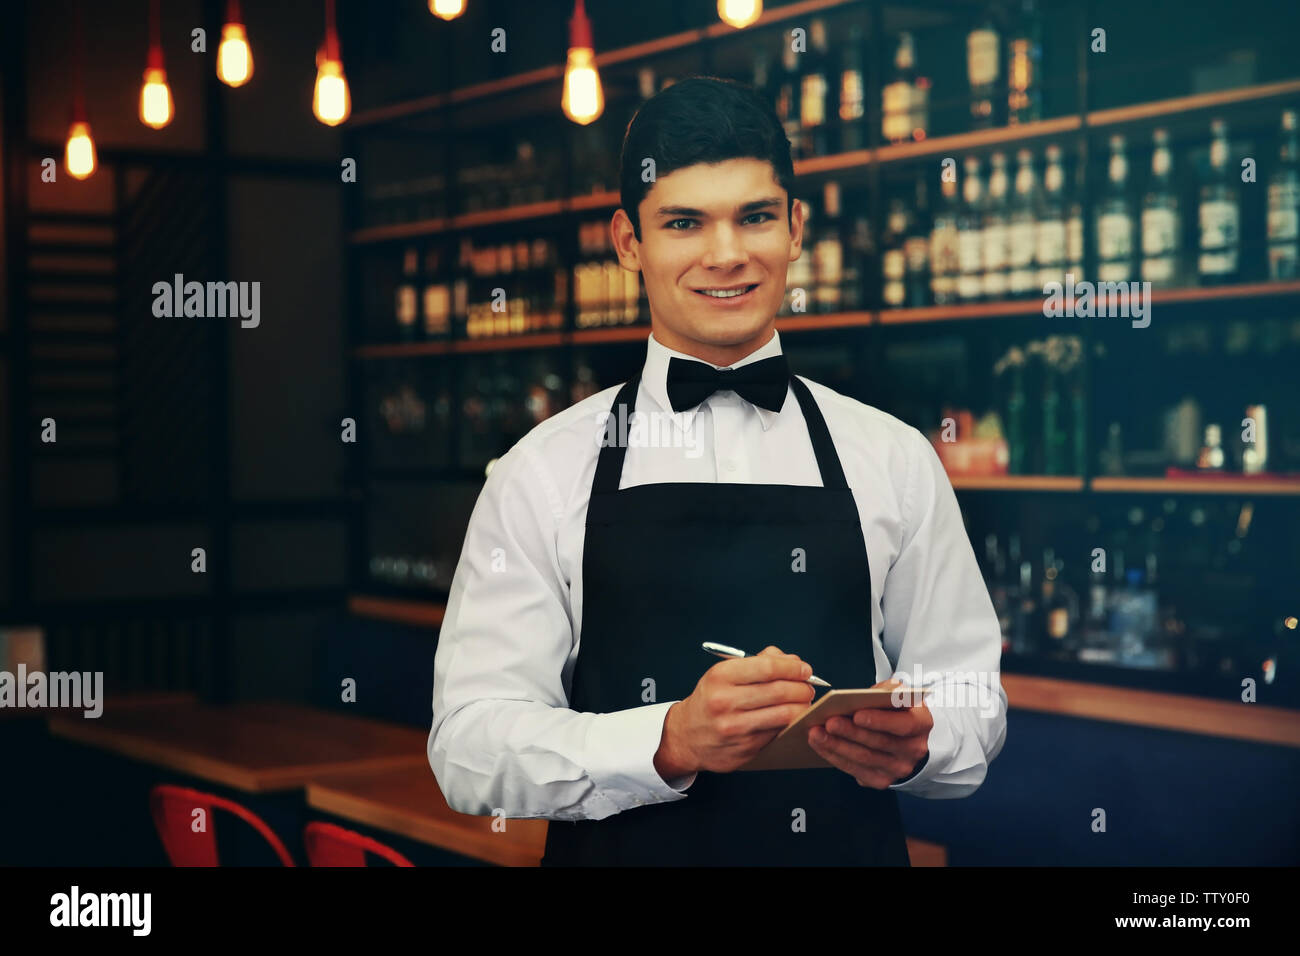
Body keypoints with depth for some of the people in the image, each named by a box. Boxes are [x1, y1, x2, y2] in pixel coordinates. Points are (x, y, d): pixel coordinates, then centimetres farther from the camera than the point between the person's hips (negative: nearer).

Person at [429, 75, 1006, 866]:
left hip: (851, 847, 1)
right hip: (623, 853, -1)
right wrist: (669, 743, -26)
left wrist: (915, 744, -19)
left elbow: (974, 704, 2)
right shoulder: (546, 473, -5)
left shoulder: (893, 460, 0)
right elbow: (470, 744, -12)